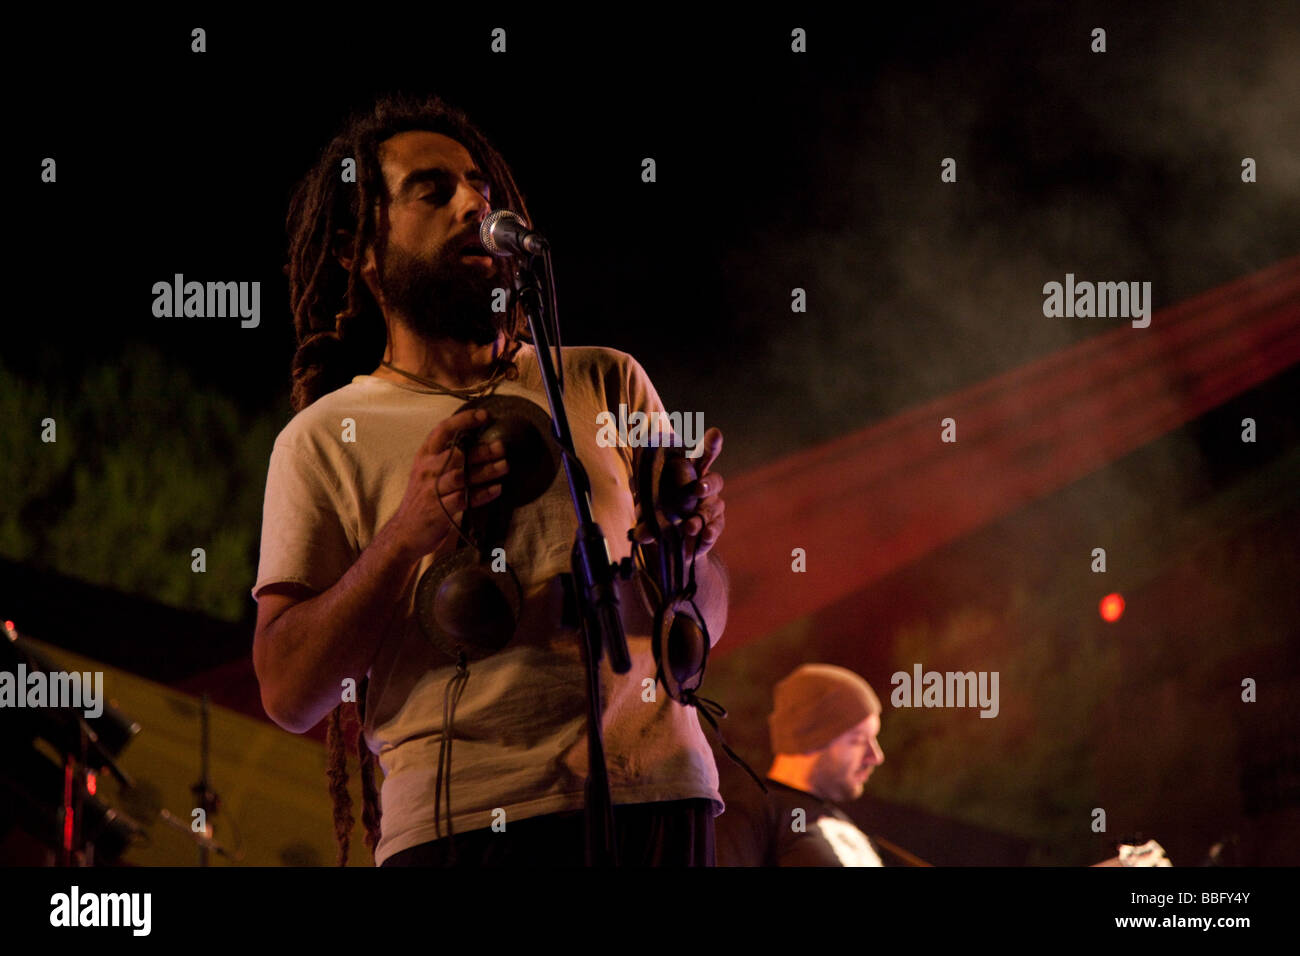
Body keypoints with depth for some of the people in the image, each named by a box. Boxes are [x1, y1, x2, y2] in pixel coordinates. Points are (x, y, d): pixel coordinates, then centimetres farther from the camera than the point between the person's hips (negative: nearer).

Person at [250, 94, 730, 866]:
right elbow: (289, 694, -1)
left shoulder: (604, 383, 16)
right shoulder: (321, 440, 9)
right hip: (453, 821, -1)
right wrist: (406, 537, -14)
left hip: (653, 800, 1)